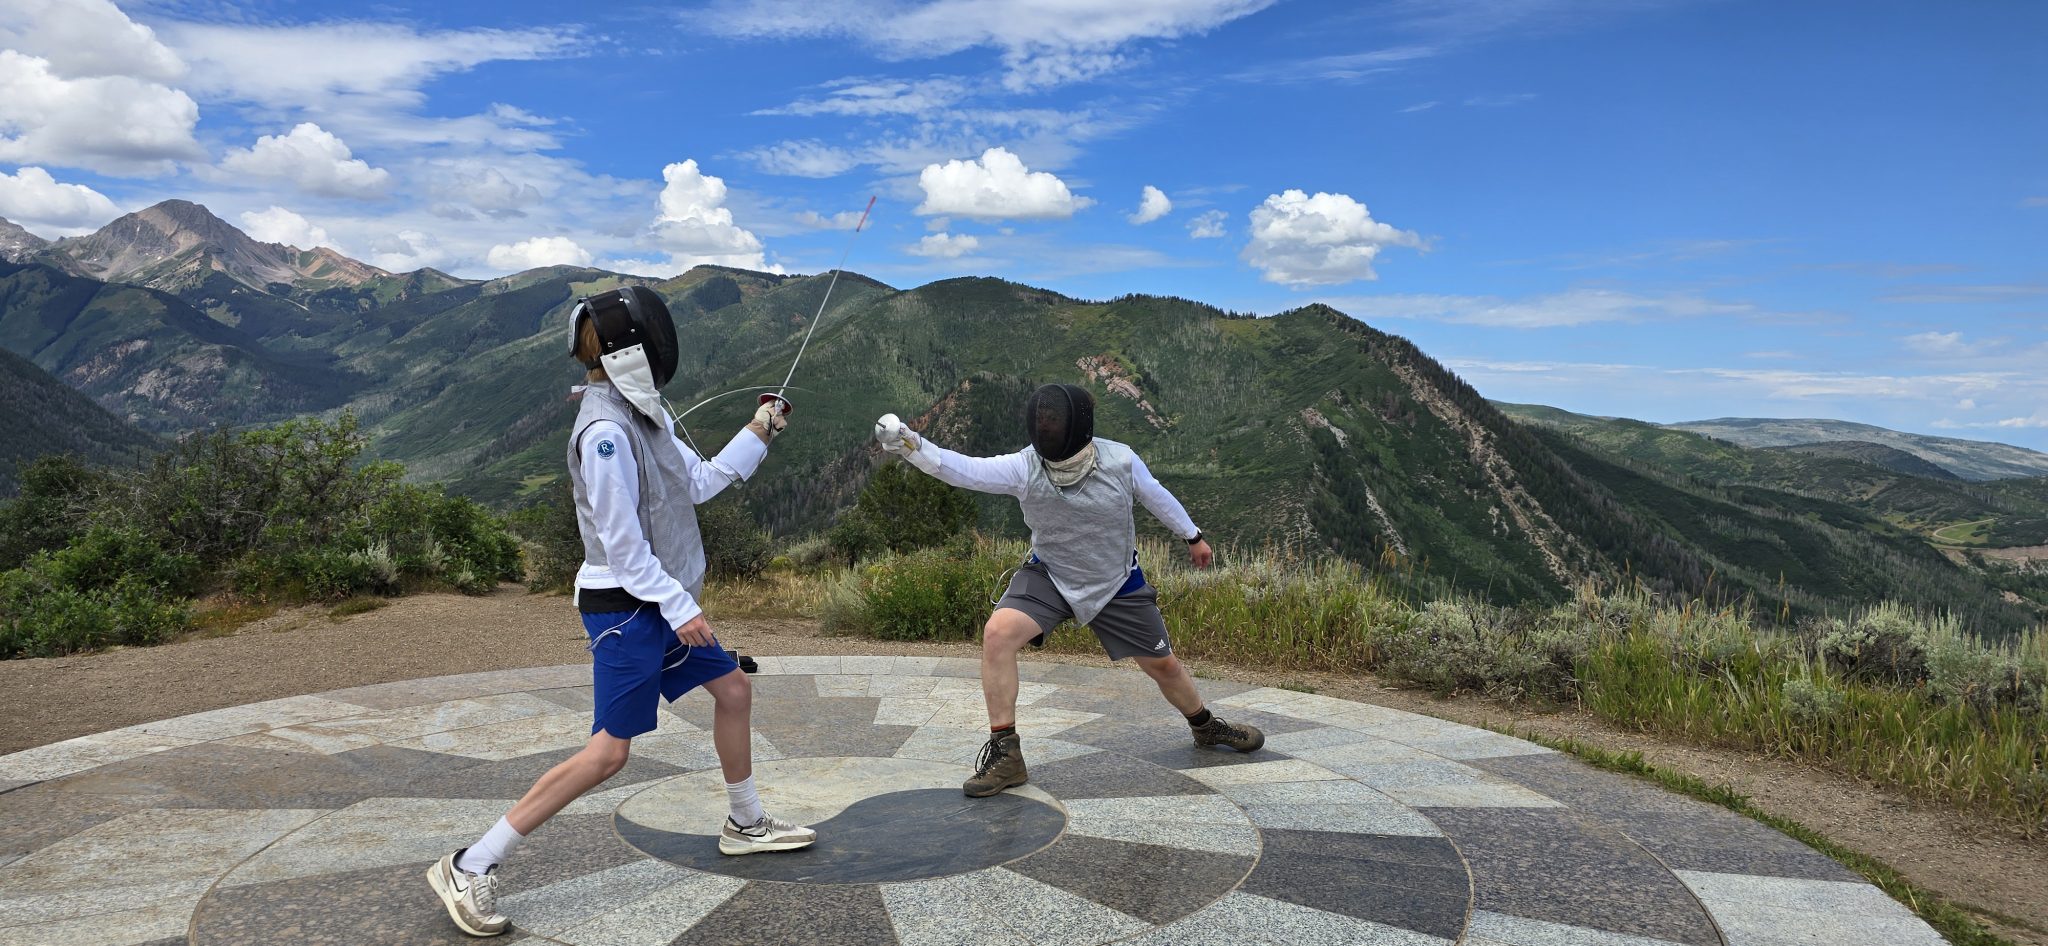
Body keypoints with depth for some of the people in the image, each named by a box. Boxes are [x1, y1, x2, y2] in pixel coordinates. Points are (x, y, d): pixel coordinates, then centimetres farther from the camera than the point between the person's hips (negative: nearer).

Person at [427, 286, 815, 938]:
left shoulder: (639, 415, 7)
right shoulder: (605, 429, -22)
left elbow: (699, 482, 14)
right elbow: (622, 542, -23)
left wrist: (757, 433, 11)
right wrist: (680, 608, -21)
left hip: (659, 602, 10)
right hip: (627, 609, -10)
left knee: (734, 690, 16)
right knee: (608, 753, -7)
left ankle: (745, 825, 32)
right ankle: (469, 869, 1)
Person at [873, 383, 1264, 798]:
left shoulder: (1120, 460, -21)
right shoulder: (1024, 467, -26)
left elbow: (1156, 496, -1)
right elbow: (964, 469, -42)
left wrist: (1192, 536, 14)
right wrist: (911, 445, -60)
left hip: (1117, 584, 1)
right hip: (1050, 576, -1)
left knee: (1163, 665, 12)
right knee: (997, 635, -26)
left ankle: (1206, 726, 45)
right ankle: (1005, 754, -13)